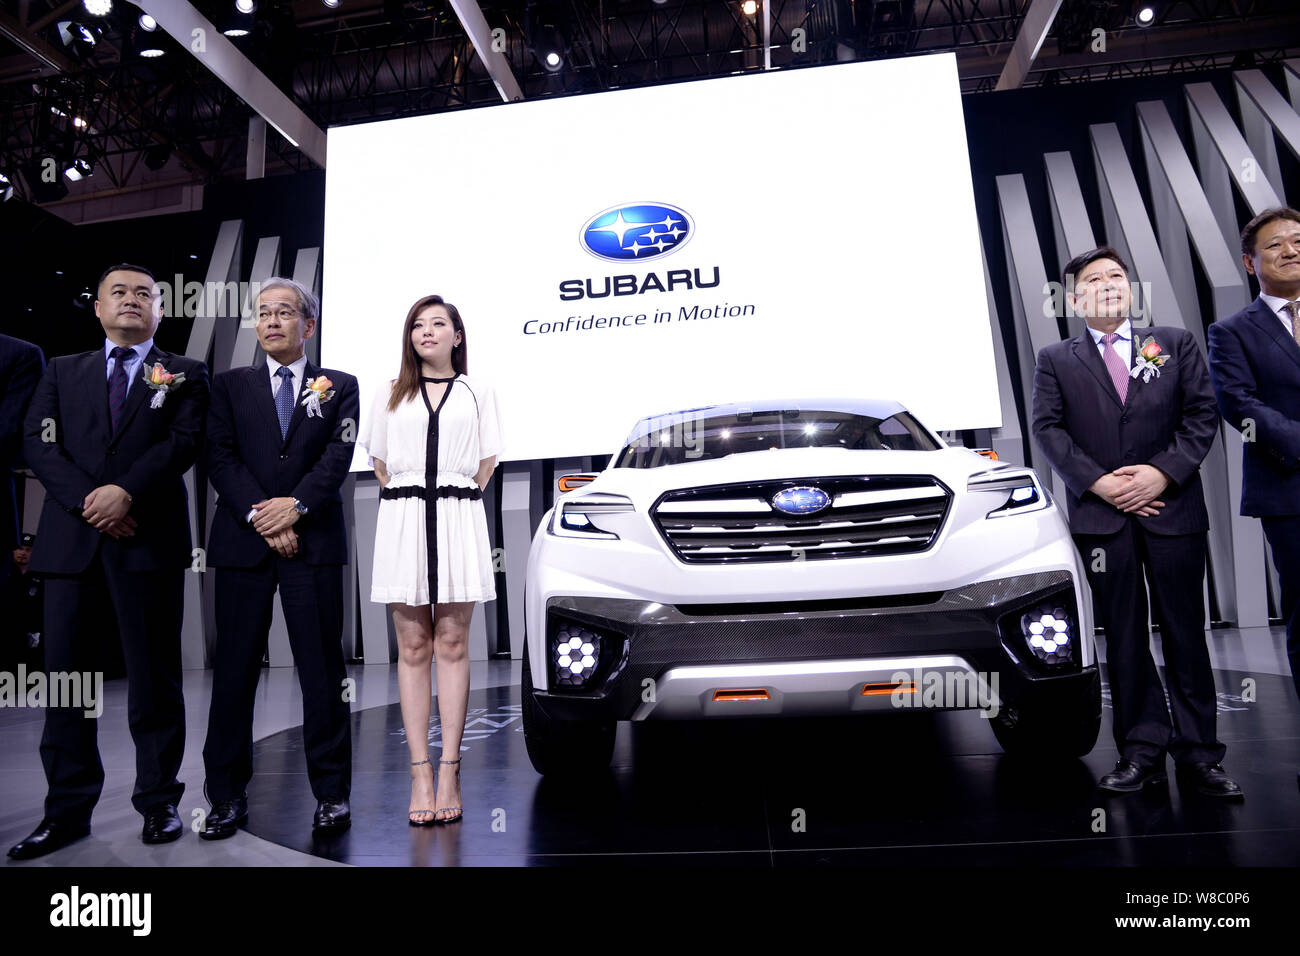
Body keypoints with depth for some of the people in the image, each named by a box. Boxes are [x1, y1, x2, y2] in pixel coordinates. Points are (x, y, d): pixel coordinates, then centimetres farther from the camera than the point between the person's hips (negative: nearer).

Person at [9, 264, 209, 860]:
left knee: (154, 676, 2)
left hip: (149, 540, -3)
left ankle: (158, 801, 13)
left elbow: (184, 441, -4)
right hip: (70, 539, 3)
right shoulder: (61, 372, 19)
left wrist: (127, 492, -17)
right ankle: (67, 810, 16)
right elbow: (38, 442, 6)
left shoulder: (185, 374, 11)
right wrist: (87, 500, -10)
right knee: (63, 672, 4)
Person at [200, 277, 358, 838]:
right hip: (242, 541, 2)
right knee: (234, 670, 6)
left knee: (323, 669, 1)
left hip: (314, 541, -1)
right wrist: (260, 517, -10)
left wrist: (295, 505, -14)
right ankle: (228, 796, 18)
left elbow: (338, 455, -2)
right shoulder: (230, 386, 14)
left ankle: (331, 793, 11)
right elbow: (220, 459, 2)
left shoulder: (339, 386, 10)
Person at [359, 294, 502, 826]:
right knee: (412, 648, 0)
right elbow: (379, 465, 16)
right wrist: (407, 505, 6)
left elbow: (486, 465, 11)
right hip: (402, 520, 2)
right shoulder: (390, 396, 17)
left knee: (451, 645, -1)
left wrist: (454, 502, 4)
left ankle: (449, 772, 4)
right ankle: (420, 774, 4)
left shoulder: (477, 393, 13)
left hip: (458, 518, -1)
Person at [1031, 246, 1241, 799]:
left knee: (1185, 633, 5)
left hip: (1173, 509, 1)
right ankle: (1142, 750, 13)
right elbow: (1047, 429, 1)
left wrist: (1164, 471, -10)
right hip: (1101, 515, -1)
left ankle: (1197, 753, 15)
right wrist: (1097, 482, -11)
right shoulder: (1055, 361, 10)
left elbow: (1202, 412, 5)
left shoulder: (1175, 343, 13)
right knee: (1124, 637, 4)